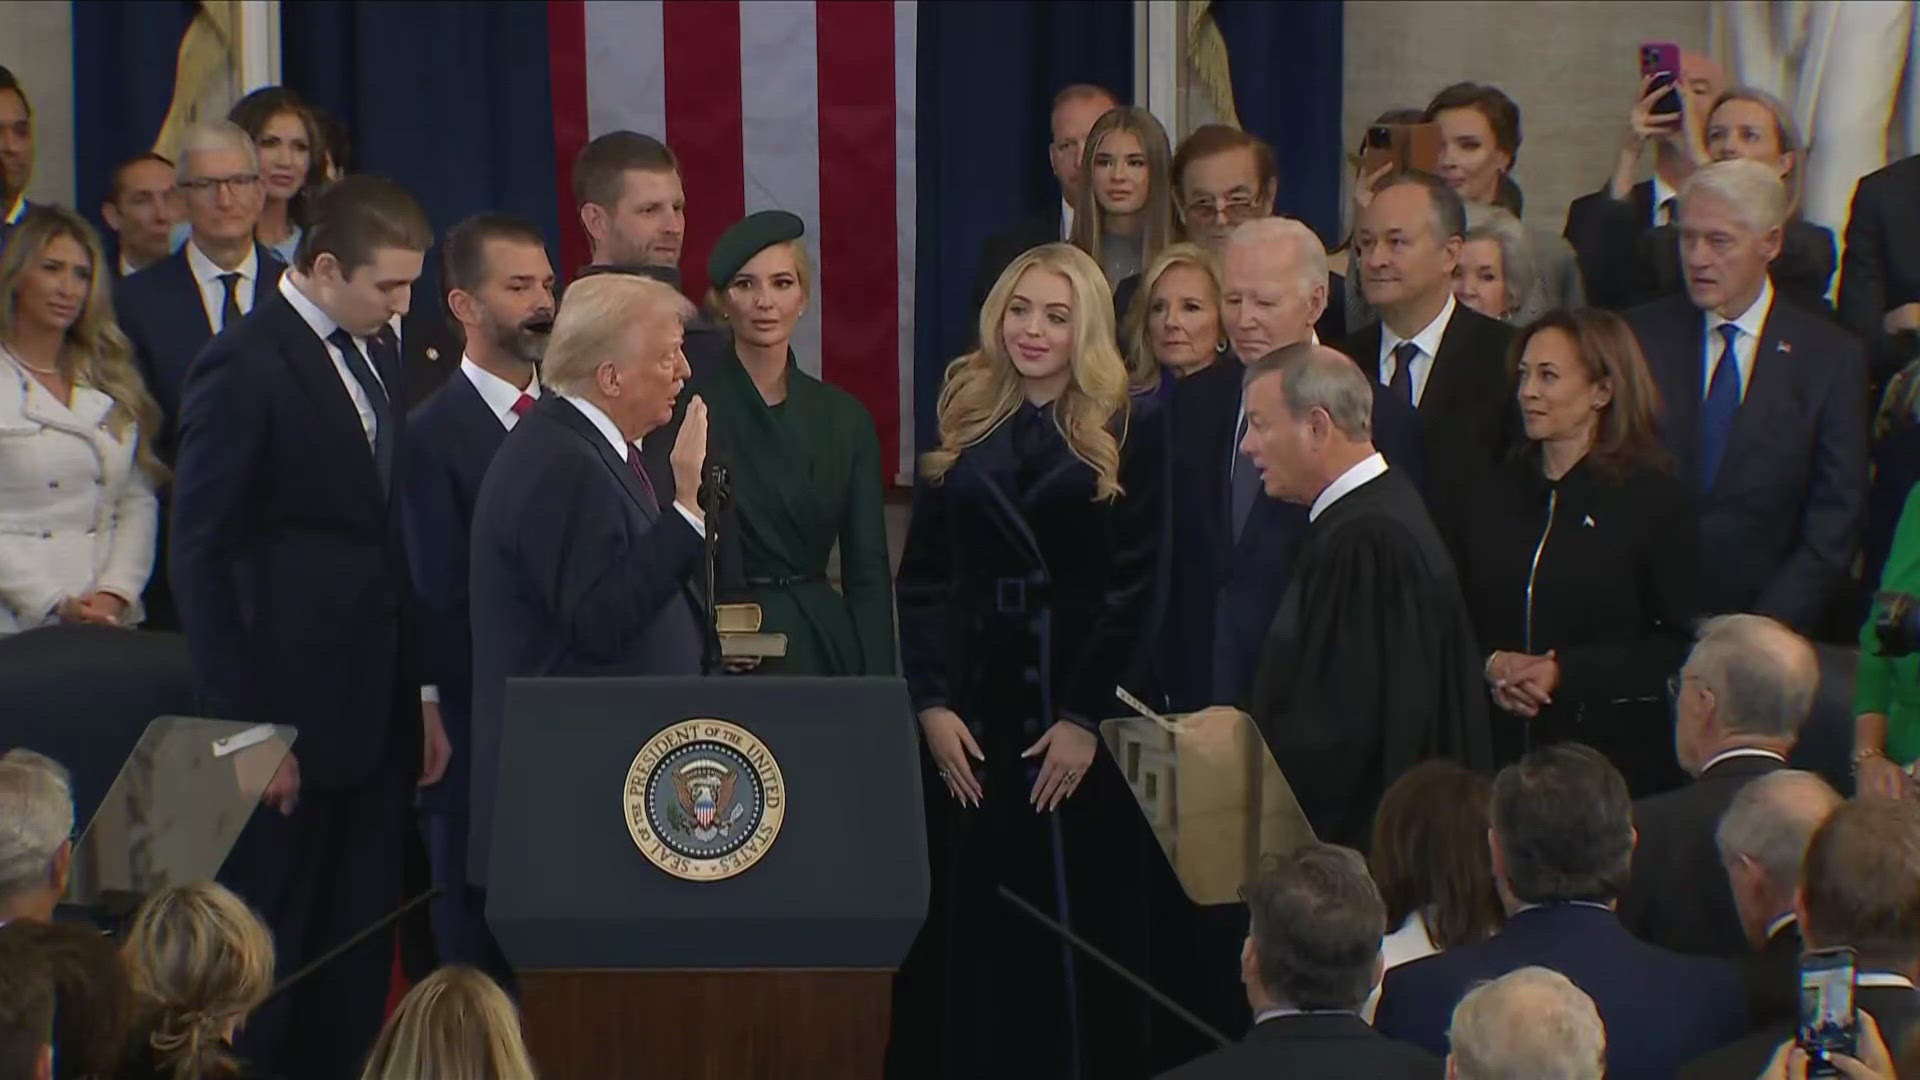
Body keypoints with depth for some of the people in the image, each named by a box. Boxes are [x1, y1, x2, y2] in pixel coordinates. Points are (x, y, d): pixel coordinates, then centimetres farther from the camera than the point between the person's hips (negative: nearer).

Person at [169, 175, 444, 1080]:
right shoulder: (245, 368, -11)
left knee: (360, 967, 9)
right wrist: (246, 729, -15)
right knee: (269, 965, 0)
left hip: (377, 714, 7)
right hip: (293, 711, -7)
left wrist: (420, 695, 11)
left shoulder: (377, 354, 12)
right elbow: (201, 555, -12)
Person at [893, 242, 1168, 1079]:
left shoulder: (1130, 430, -1)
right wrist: (931, 704, -4)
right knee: (966, 928, 2)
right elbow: (922, 579, 7)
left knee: (1081, 921, 0)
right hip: (972, 705, 3)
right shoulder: (963, 427, 10)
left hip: (1079, 705, -3)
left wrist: (1087, 718, -12)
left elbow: (1134, 587, -5)